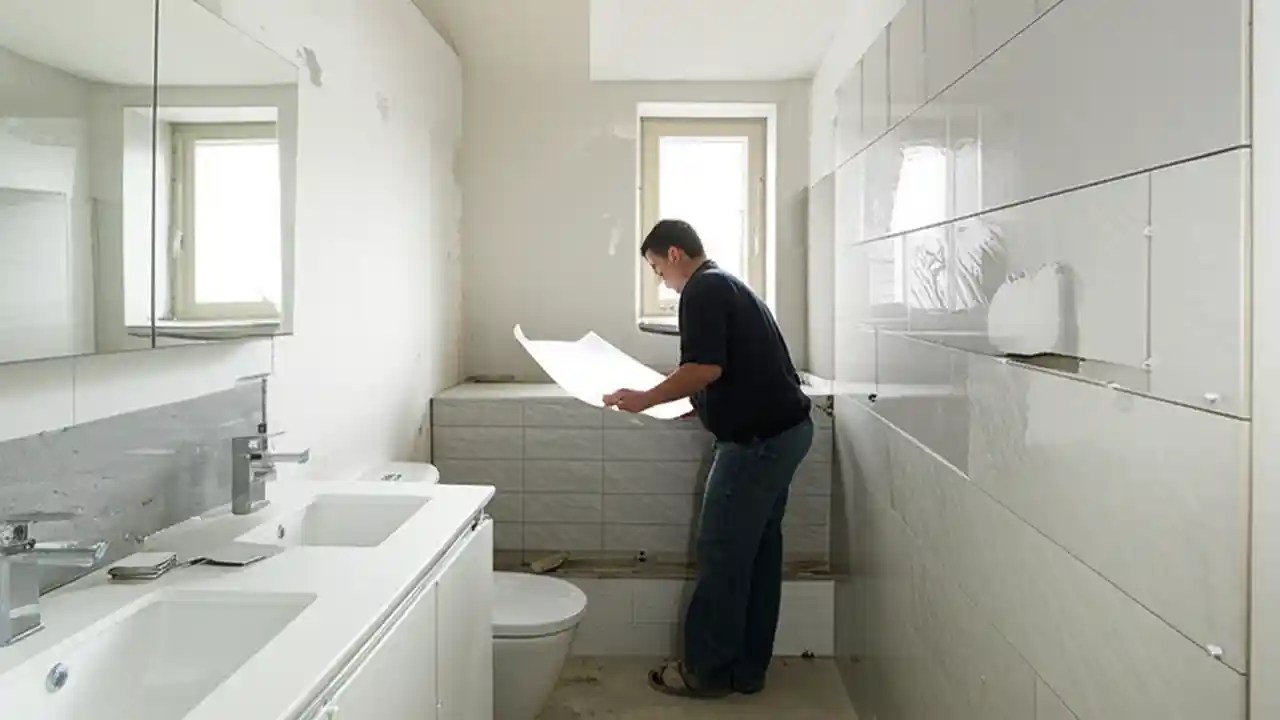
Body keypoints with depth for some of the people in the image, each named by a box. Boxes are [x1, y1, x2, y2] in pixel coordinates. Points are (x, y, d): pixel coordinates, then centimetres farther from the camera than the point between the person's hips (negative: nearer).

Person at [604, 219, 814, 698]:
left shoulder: (702, 289, -9)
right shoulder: (729, 285, 21)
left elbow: (706, 367, -20)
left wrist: (645, 399, -10)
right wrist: (697, 404, 21)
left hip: (758, 437, -10)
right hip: (784, 429, 10)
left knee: (722, 553, -1)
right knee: (759, 549, 12)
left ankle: (708, 671, 9)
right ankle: (747, 669, 20)